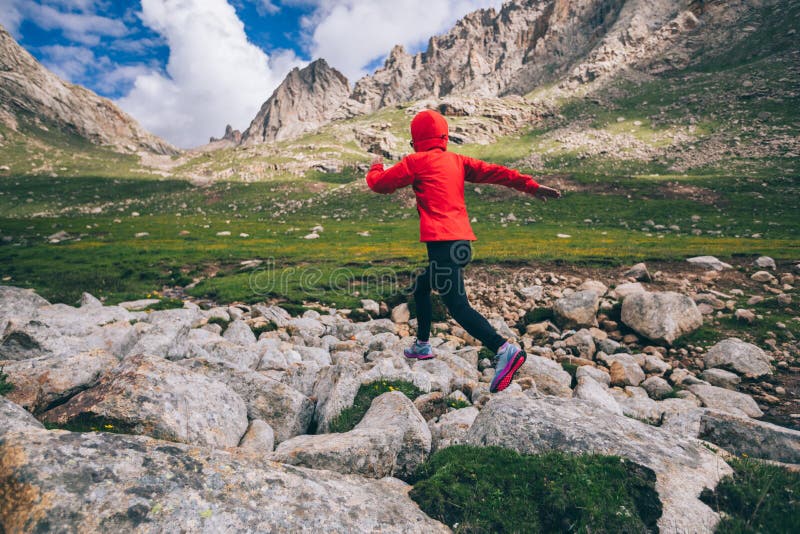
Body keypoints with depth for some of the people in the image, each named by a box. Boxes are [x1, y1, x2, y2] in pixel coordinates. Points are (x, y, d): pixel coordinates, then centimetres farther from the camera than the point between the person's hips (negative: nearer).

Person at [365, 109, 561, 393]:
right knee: (421, 287, 26)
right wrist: (530, 185, 1)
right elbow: (493, 172, 6)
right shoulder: (457, 160, 17)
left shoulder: (416, 161, 1)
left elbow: (379, 183, 8)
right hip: (461, 240, 8)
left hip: (440, 241, -8)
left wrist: (376, 167, 30)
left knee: (457, 305, -11)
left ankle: (505, 349, -27)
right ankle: (422, 345, 38)